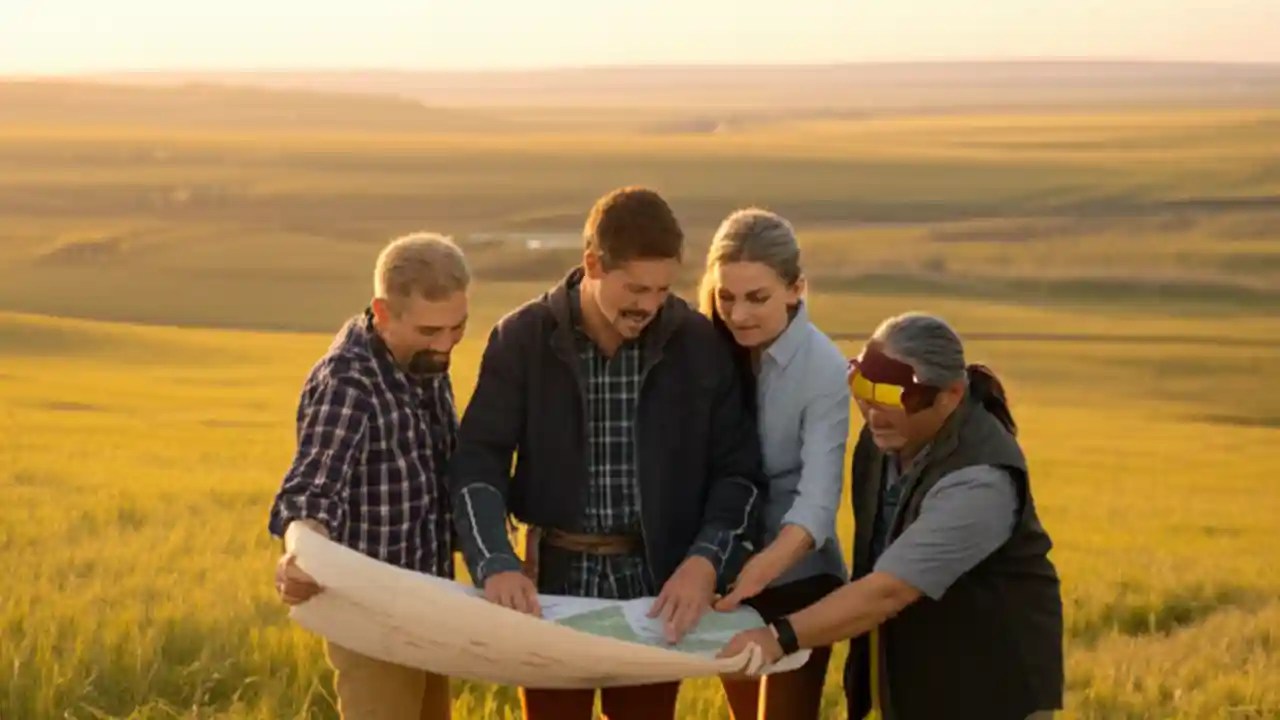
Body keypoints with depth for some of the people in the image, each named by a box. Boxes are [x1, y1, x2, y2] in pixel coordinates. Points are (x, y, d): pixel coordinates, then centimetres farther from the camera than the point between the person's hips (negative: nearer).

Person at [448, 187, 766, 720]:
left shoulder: (697, 344, -4)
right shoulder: (521, 340, -6)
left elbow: (737, 471, 0)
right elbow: (478, 464, -7)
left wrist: (706, 559, -18)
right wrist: (494, 563, -24)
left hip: (656, 580, 1)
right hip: (555, 579, 0)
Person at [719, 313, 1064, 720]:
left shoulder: (978, 480, -30)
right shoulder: (887, 436, -4)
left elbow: (888, 590, -35)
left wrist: (781, 638, -38)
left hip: (992, 685, -8)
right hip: (915, 674, 8)